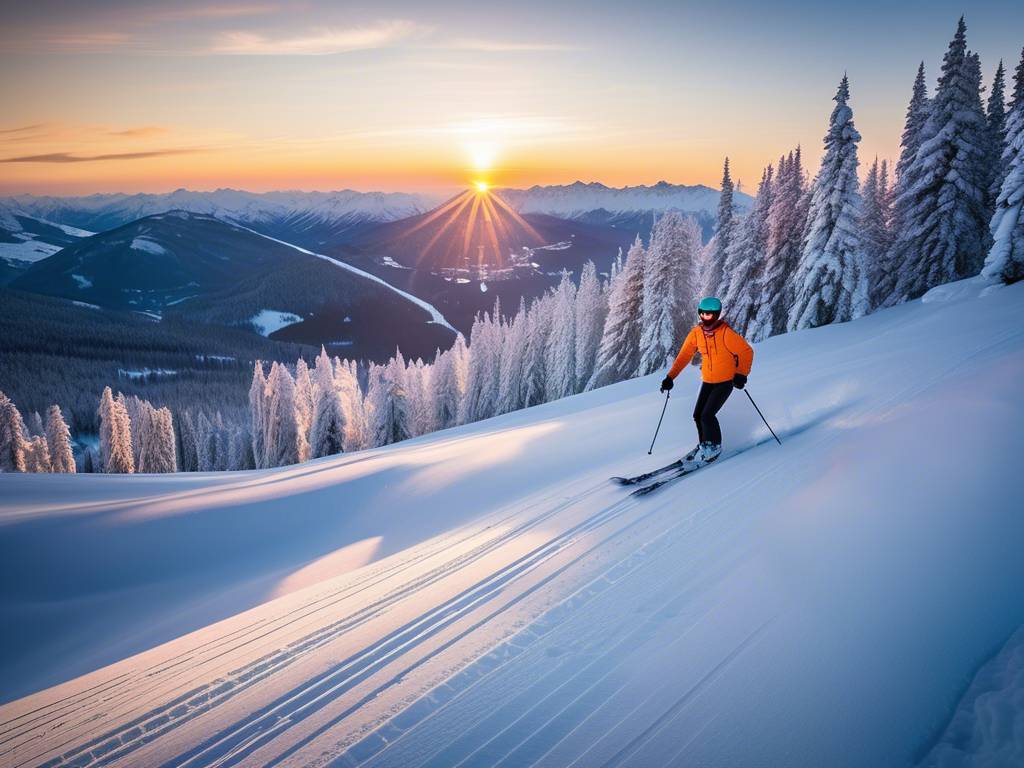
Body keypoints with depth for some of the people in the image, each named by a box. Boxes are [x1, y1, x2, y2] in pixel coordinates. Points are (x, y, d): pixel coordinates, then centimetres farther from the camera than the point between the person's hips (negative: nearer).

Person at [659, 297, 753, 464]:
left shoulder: (726, 333, -18)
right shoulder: (696, 333, -3)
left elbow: (746, 352, -11)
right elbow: (684, 356, 0)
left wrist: (741, 374, -19)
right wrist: (670, 377, -6)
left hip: (726, 381, -5)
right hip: (707, 380, 5)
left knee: (707, 415, -14)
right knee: (698, 415, 4)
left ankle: (714, 446, 8)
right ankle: (704, 445, 25)